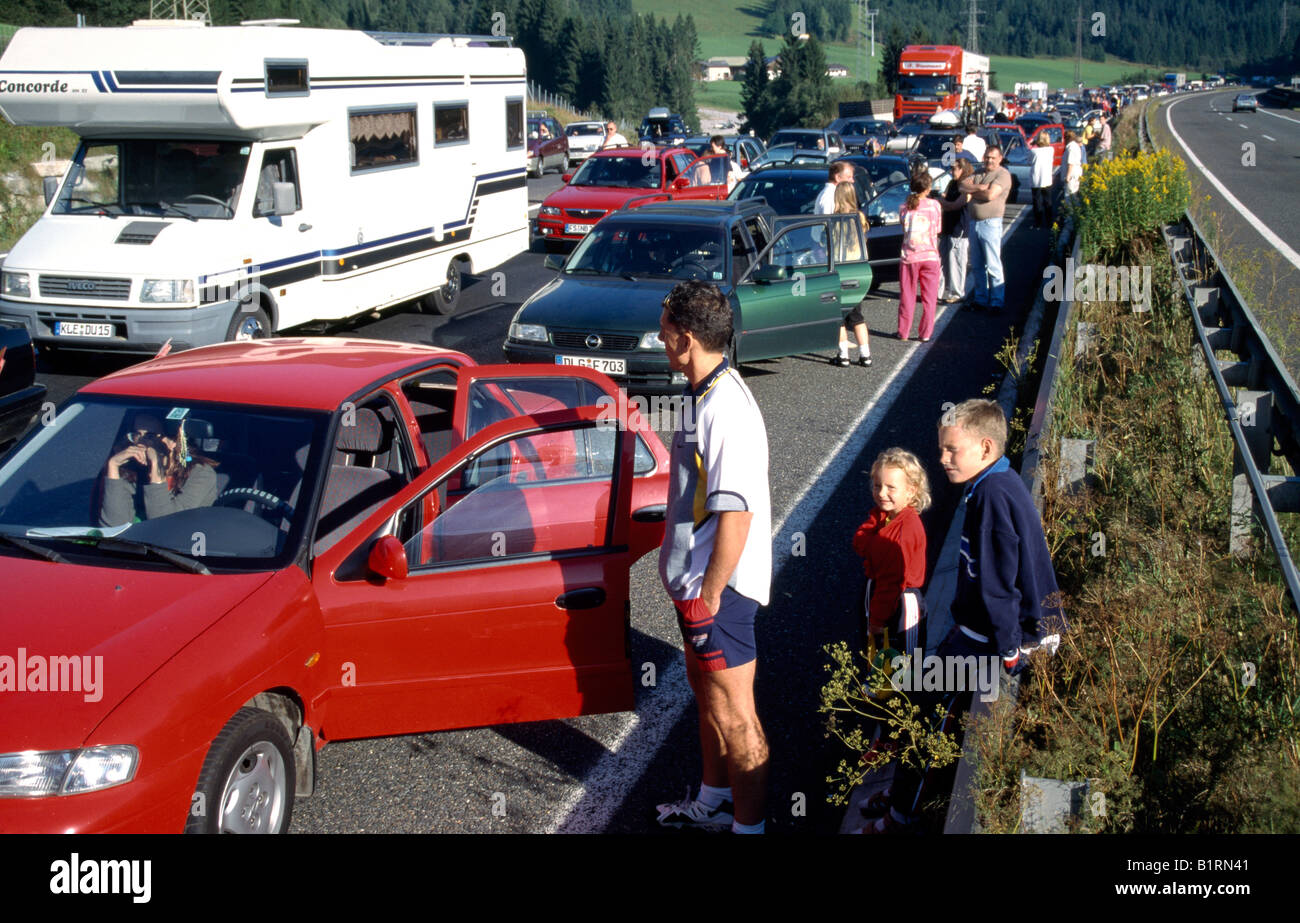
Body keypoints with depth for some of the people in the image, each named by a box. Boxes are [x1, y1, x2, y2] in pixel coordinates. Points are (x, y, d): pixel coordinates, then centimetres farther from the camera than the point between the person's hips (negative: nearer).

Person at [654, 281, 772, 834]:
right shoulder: (706, 395, 7)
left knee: (732, 713, 2)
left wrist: (708, 598, -23)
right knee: (705, 692, 24)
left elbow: (735, 517, -28)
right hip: (696, 580, 11)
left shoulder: (727, 413, -25)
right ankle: (714, 800, 41)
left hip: (721, 587, -10)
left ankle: (748, 823, 16)